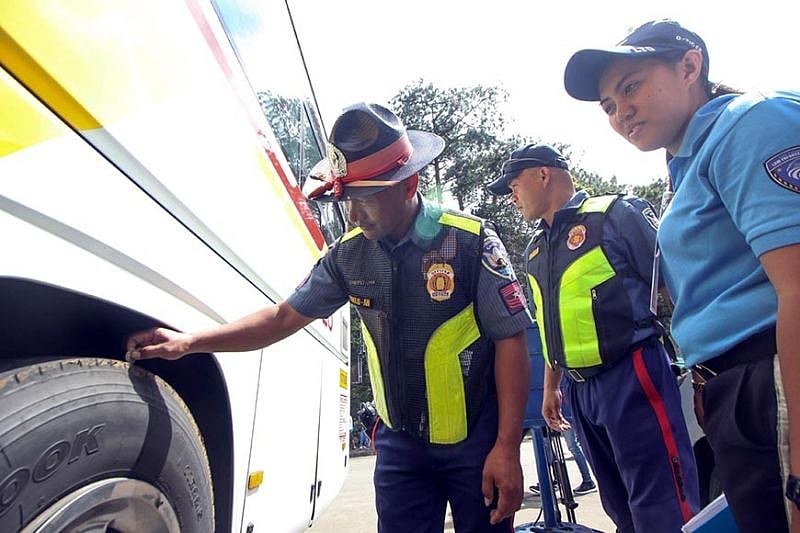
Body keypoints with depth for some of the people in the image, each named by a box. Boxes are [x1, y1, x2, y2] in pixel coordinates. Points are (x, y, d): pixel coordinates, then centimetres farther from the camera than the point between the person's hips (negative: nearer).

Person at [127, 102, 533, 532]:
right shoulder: (349, 254, -4)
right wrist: (189, 342, -4)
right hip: (400, 440, 3)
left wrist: (507, 448, -15)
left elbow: (510, 341, -14)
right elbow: (286, 316, 3)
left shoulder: (471, 242, -16)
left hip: (474, 441, -2)